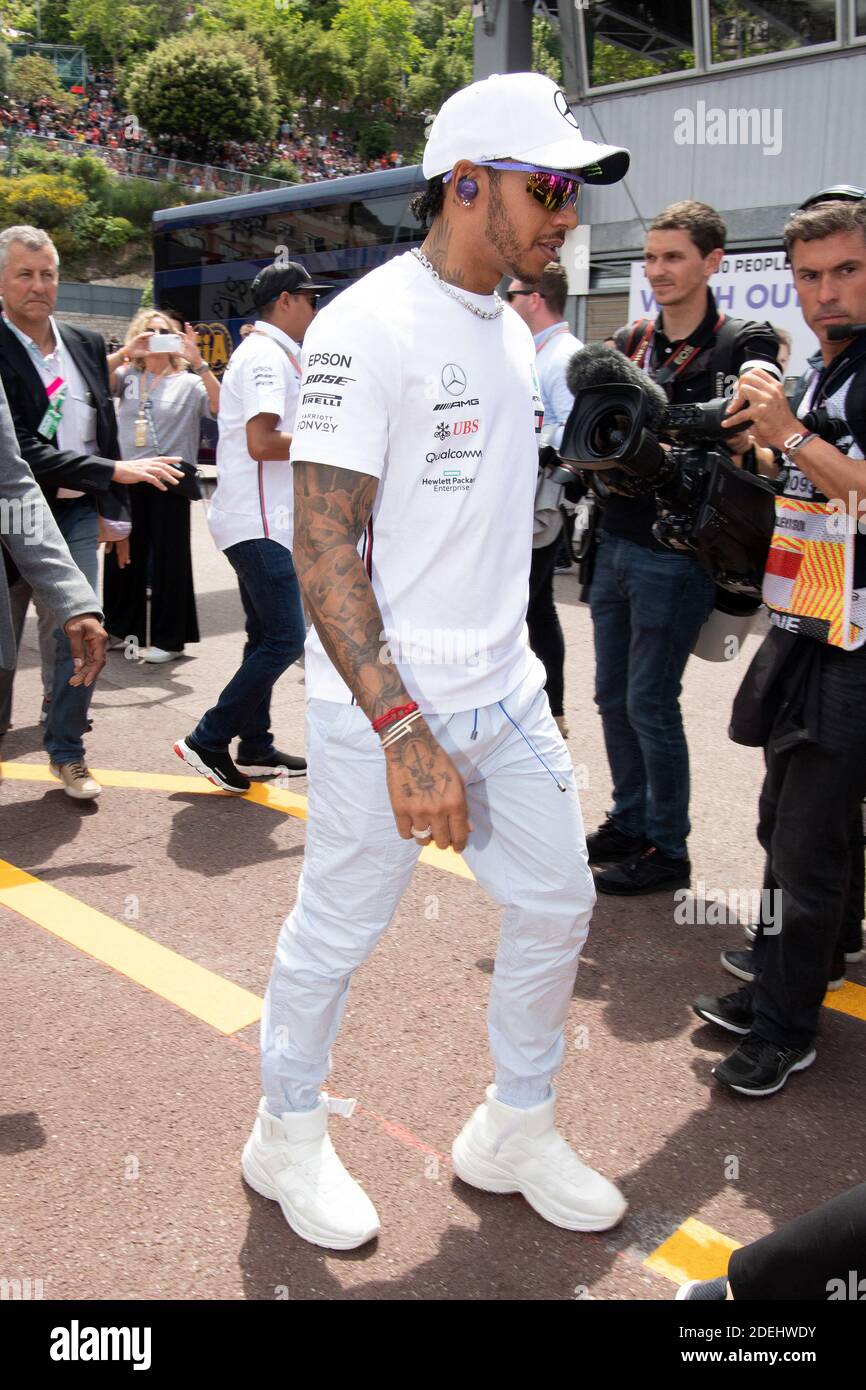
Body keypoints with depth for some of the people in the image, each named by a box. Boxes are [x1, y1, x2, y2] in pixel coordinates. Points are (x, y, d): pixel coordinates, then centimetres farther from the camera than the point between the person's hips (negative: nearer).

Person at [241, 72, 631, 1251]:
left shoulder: (511, 332, 12)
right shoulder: (367, 326, -14)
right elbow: (323, 553, -20)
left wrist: (510, 668, 18)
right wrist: (404, 733, -26)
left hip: (507, 691, 8)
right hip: (384, 706, -8)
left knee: (558, 903, 13)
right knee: (339, 930, 6)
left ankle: (515, 1133, 34)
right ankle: (288, 1136, 33)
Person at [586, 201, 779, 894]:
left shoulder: (744, 343, -6)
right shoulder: (629, 341, 12)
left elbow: (740, 442, -18)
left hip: (675, 550, -6)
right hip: (615, 541, 7)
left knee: (651, 704, -3)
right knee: (614, 697, 13)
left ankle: (668, 849, 13)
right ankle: (629, 823, 29)